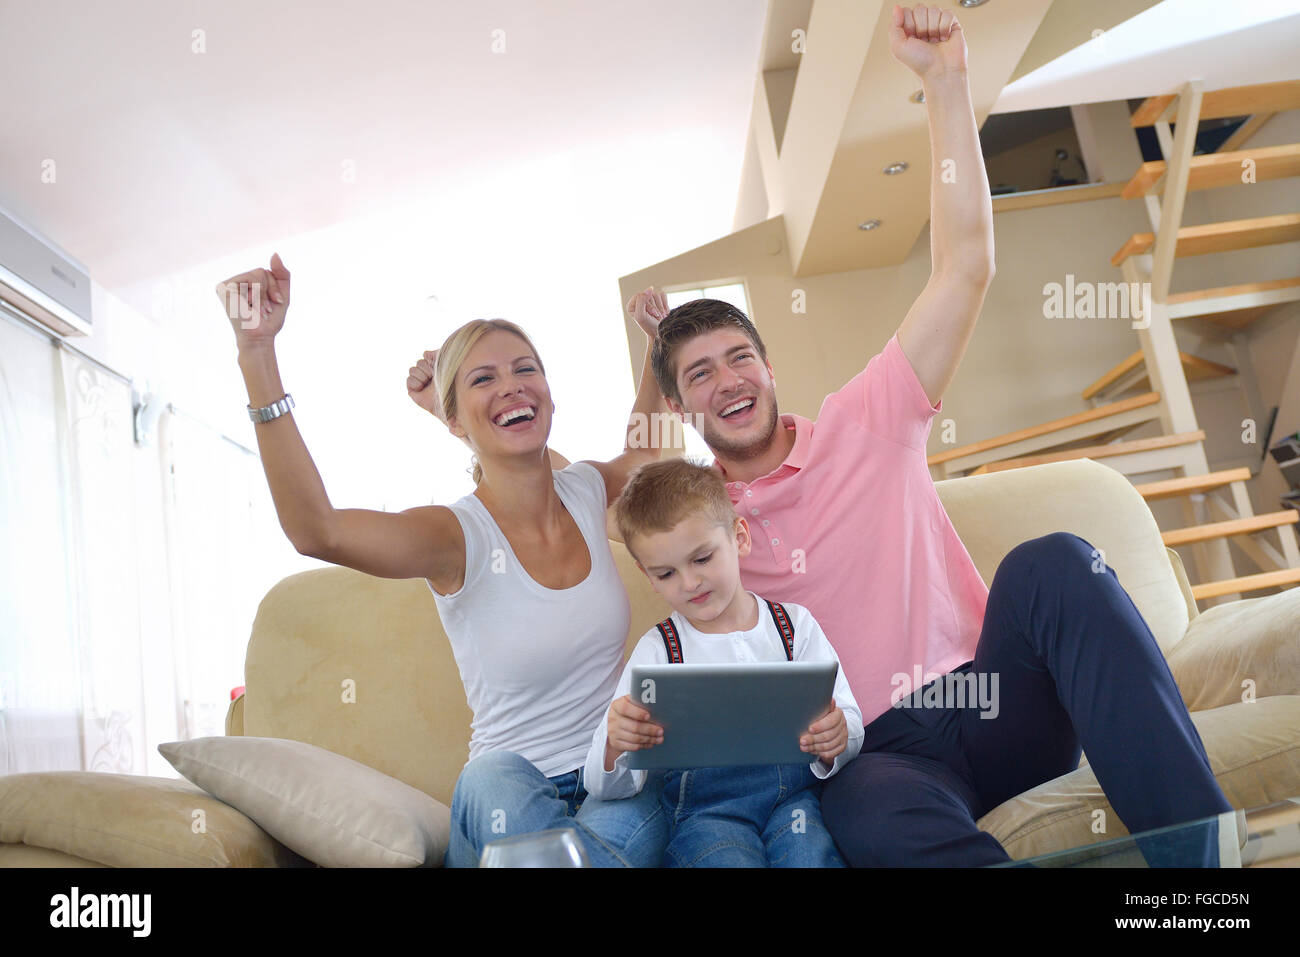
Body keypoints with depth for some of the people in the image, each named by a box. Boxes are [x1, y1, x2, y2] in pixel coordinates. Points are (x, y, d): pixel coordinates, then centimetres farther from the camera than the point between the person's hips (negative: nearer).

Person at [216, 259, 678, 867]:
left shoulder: (587, 493, 4)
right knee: (494, 782, -39)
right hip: (514, 789, -2)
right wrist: (257, 353, -40)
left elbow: (645, 449, 30)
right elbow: (315, 531, -34)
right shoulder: (458, 536, -13)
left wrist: (660, 341, 16)